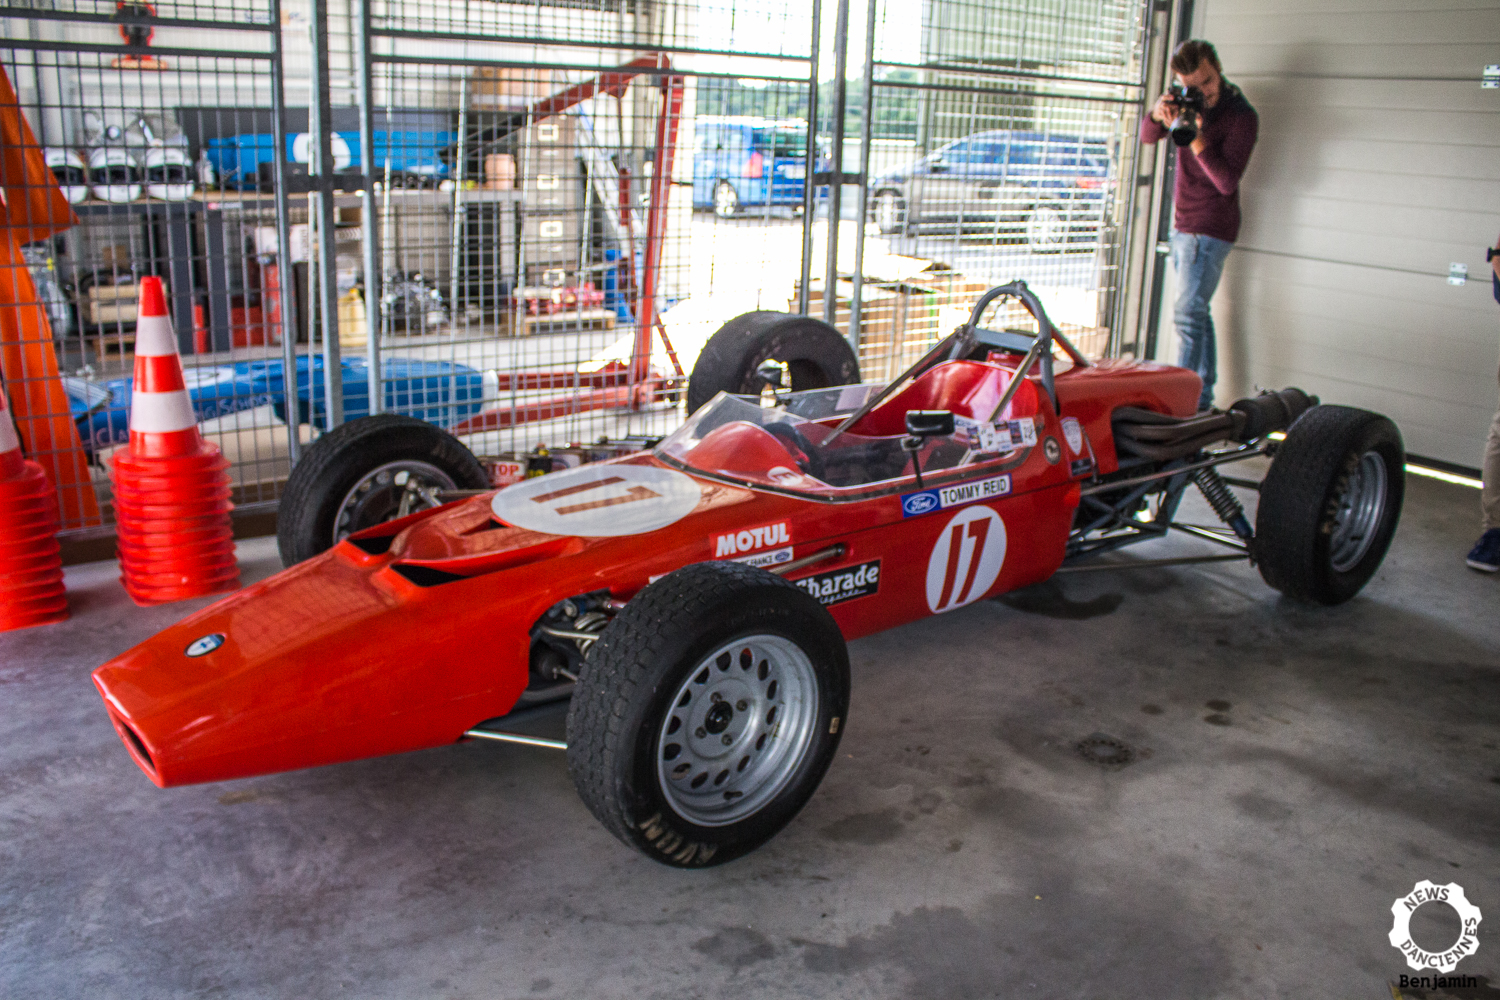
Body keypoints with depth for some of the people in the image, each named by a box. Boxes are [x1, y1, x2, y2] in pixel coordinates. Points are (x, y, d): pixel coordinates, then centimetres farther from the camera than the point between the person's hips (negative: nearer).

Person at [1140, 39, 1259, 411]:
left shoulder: (1242, 116, -16)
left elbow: (1227, 181, -22)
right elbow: (1147, 137, 3)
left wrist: (1196, 138, -31)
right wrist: (1158, 115, -19)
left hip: (1210, 230, -8)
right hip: (1183, 224, 8)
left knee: (1188, 315, -12)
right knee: (1197, 312, 12)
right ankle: (1203, 395, 20)